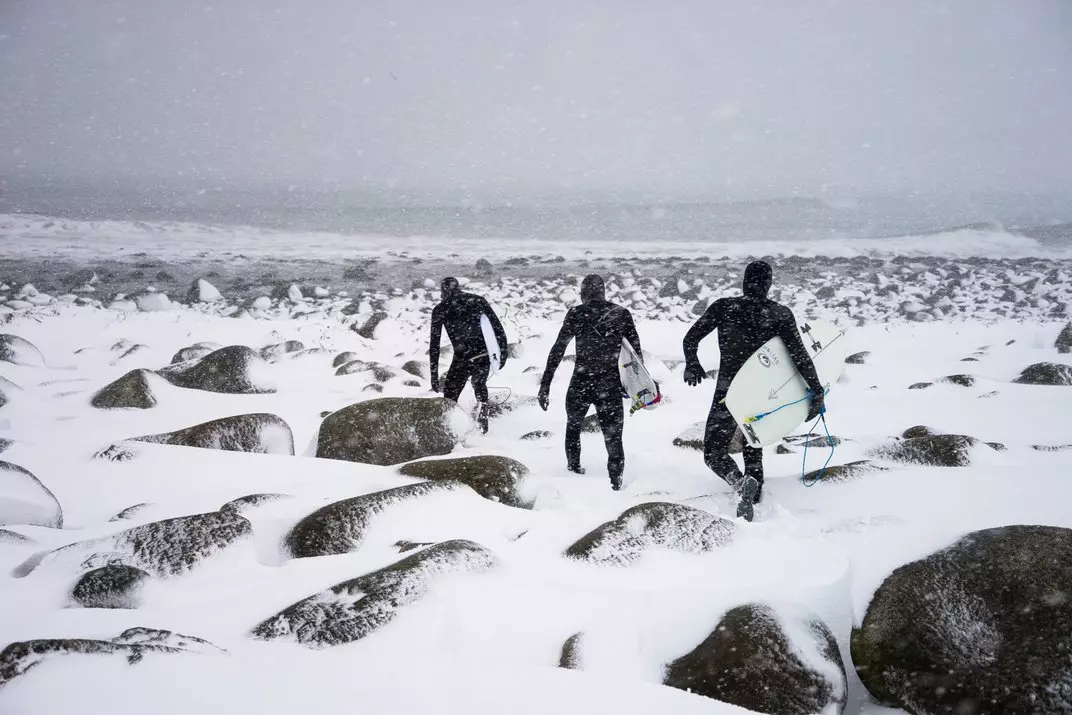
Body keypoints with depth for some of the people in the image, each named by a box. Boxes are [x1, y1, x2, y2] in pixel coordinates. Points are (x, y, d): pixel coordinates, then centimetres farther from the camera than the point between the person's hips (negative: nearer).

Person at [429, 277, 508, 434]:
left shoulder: (440, 309, 6)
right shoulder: (477, 300, 13)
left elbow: (434, 344, 3)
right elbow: (498, 328, 9)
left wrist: (434, 375, 5)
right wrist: (503, 352, 17)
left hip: (463, 357, -3)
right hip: (485, 354, 3)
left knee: (450, 397, 9)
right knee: (479, 384, 31)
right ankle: (483, 410, 12)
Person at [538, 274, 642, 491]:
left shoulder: (576, 314, -2)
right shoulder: (622, 314, 3)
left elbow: (557, 350, -6)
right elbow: (637, 351, 5)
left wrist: (545, 385, -4)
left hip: (580, 384, 0)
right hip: (611, 386, 0)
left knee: (573, 427, 26)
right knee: (613, 438, 7)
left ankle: (574, 471, 34)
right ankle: (615, 484, 1)